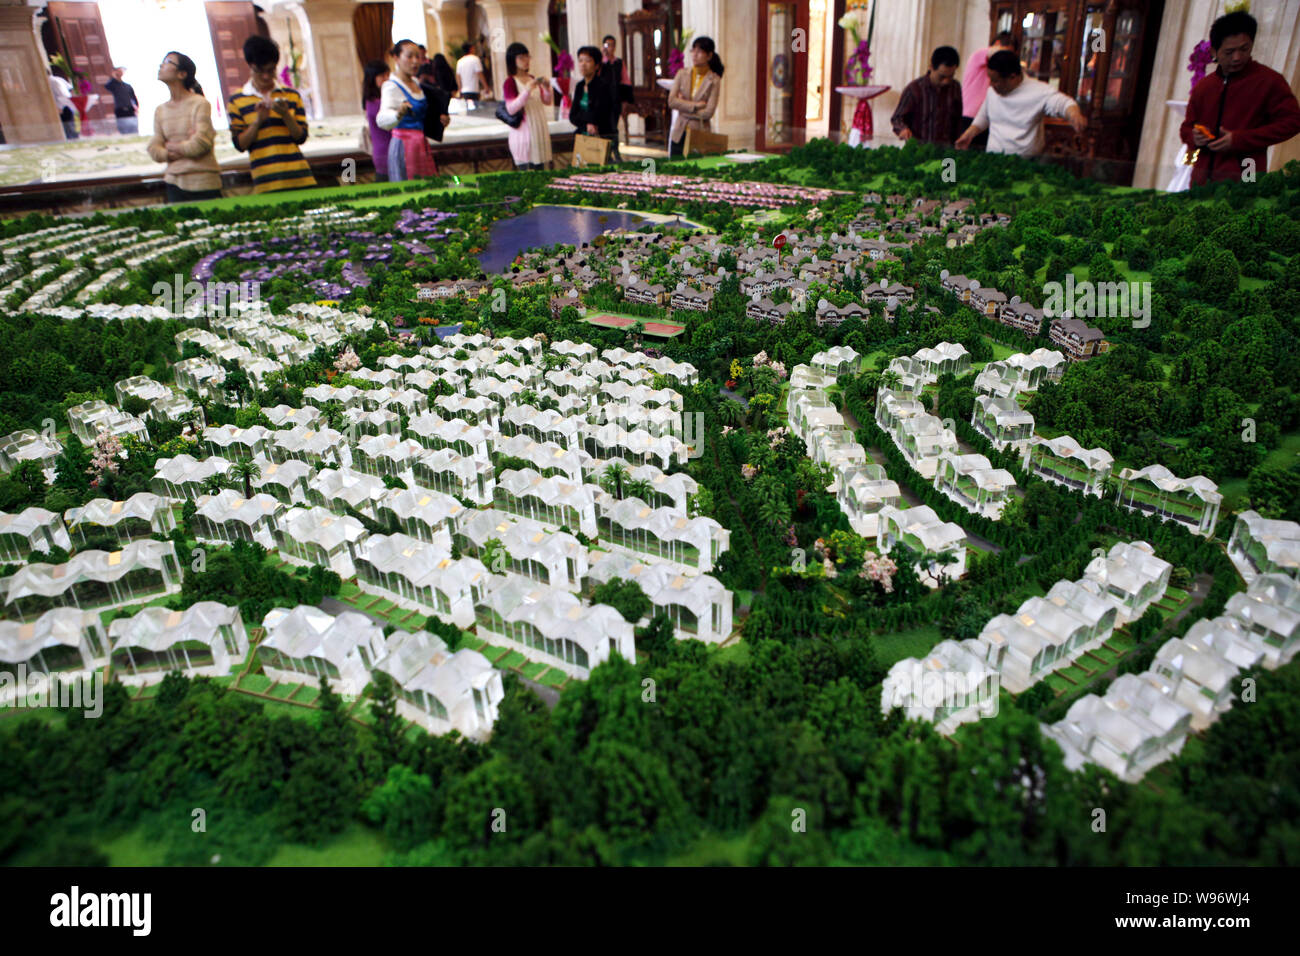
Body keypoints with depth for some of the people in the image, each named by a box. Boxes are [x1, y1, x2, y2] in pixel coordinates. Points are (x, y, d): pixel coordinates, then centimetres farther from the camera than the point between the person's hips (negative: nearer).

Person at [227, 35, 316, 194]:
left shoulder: (292, 95, 13)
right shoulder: (237, 101, 7)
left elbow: (301, 137, 8)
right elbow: (240, 144, 1)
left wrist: (285, 114, -8)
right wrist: (258, 120, -10)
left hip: (299, 176, 2)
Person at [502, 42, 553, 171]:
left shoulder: (533, 79, 13)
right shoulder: (510, 82, -6)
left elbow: (547, 102, 18)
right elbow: (511, 109, -16)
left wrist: (547, 88, -2)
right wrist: (527, 91, -24)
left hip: (540, 130, 7)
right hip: (523, 131, -7)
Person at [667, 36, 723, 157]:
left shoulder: (714, 80, -2)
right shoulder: (682, 74, 7)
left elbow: (708, 112, -11)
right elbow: (671, 101, -5)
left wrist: (683, 106, -7)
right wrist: (695, 105, -12)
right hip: (679, 133, 3)